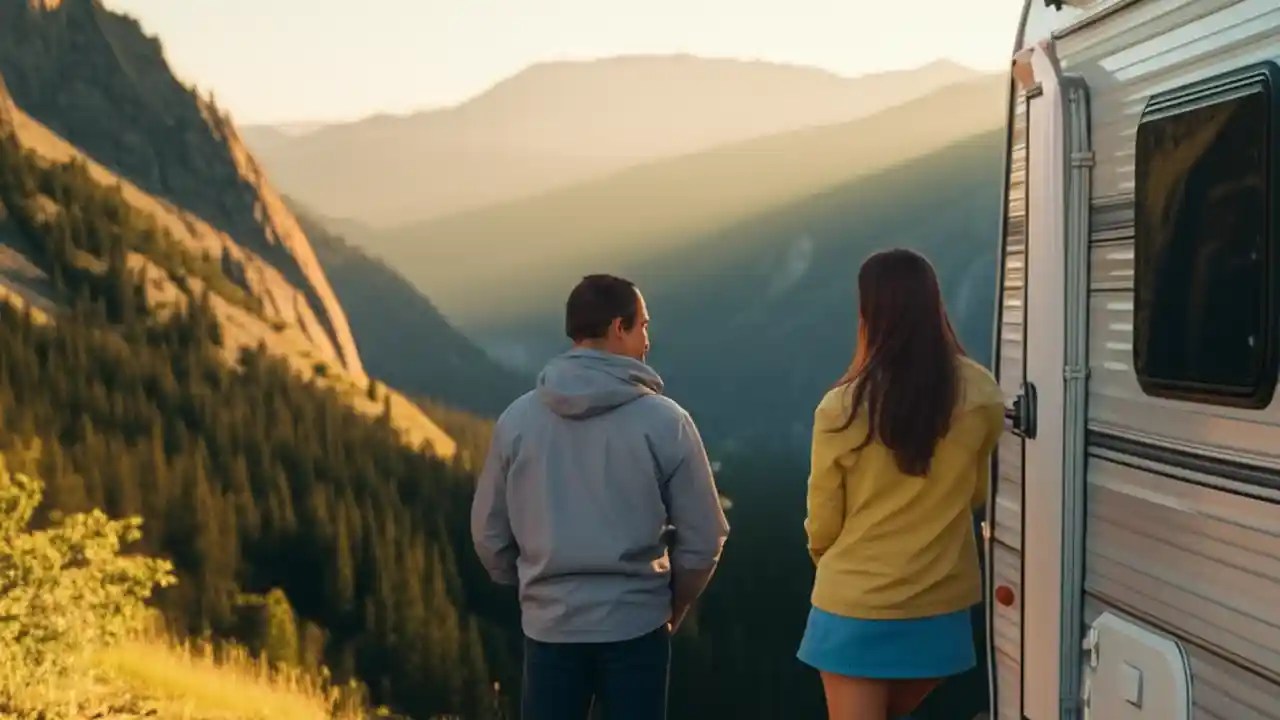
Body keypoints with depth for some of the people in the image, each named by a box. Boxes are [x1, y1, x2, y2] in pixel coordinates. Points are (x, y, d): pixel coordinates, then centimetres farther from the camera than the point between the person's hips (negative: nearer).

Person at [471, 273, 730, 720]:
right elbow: (703, 537, -4)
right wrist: (675, 603, 13)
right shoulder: (664, 421, -9)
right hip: (636, 625, -2)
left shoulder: (518, 419, 0)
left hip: (549, 625, 2)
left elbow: (489, 533, 6)